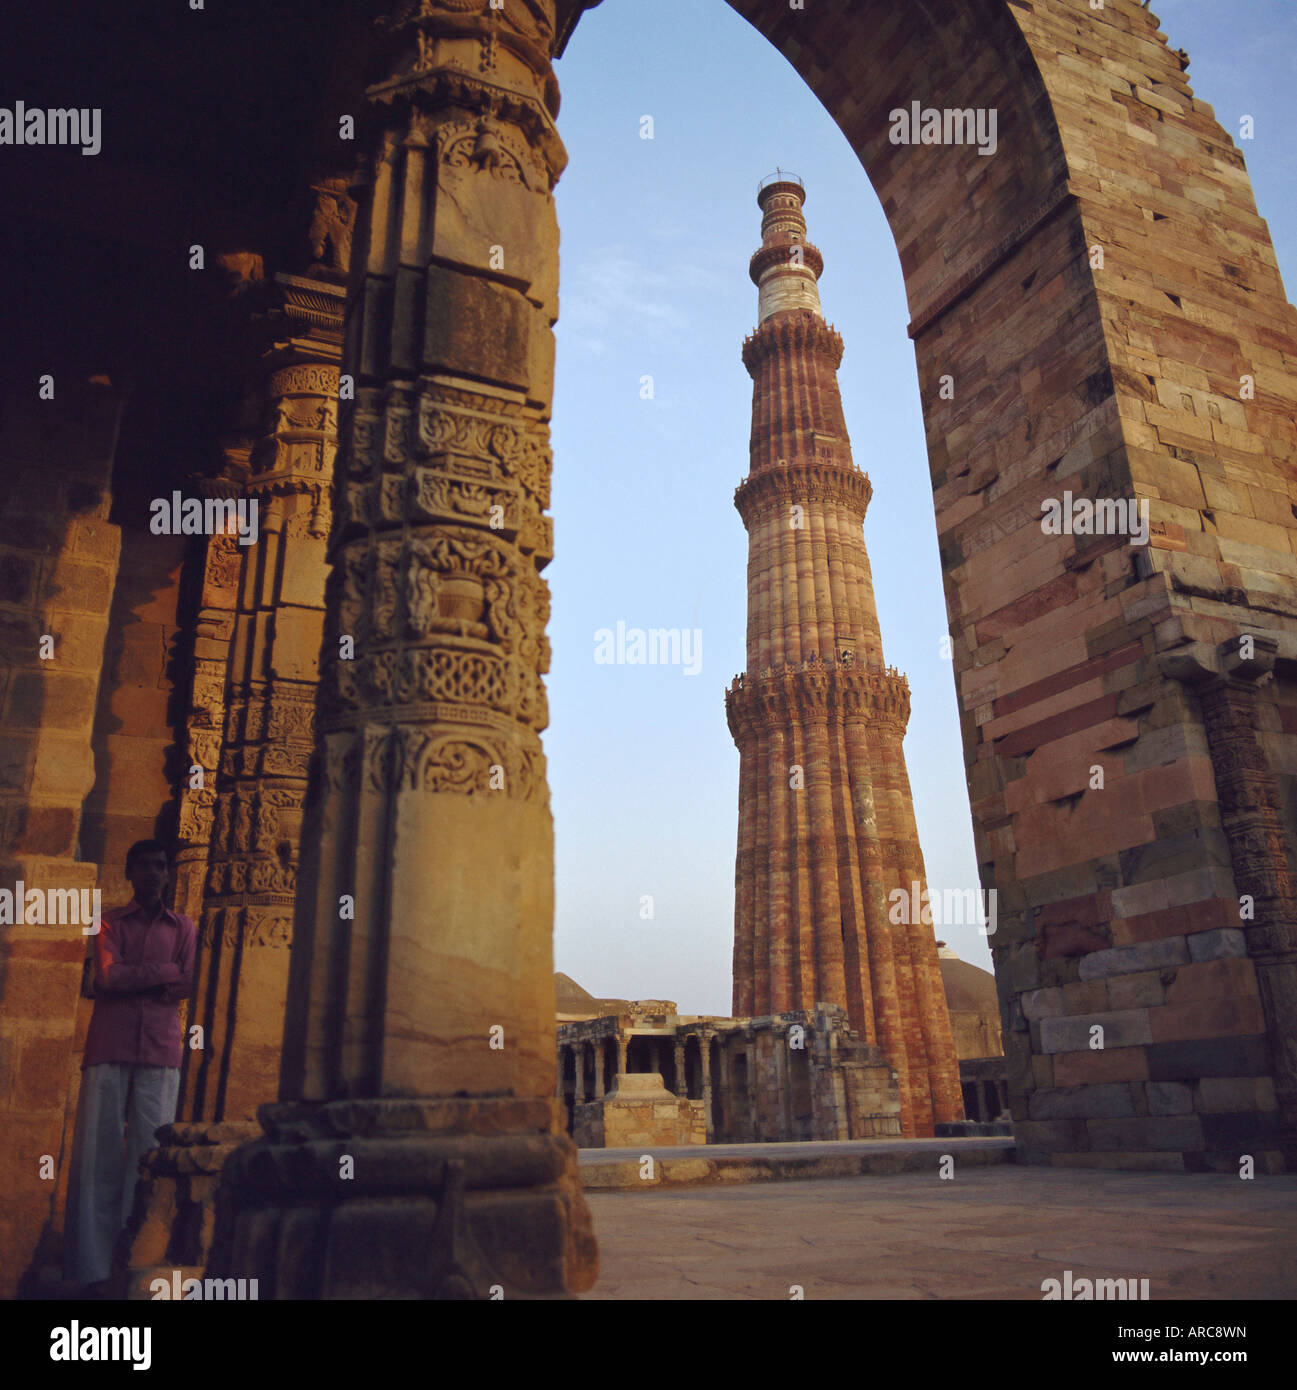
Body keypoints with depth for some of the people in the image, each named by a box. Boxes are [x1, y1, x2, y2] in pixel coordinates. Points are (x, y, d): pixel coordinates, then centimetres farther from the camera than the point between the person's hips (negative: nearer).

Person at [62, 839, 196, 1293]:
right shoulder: (111, 921, 13)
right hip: (109, 1046, 0)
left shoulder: (182, 927, 15)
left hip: (159, 1049, 0)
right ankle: (93, 1266, 0)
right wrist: (163, 972, -4)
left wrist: (130, 979, -3)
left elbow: (185, 987, 2)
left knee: (150, 1152, -4)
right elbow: (109, 976, -4)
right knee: (99, 1150, -4)